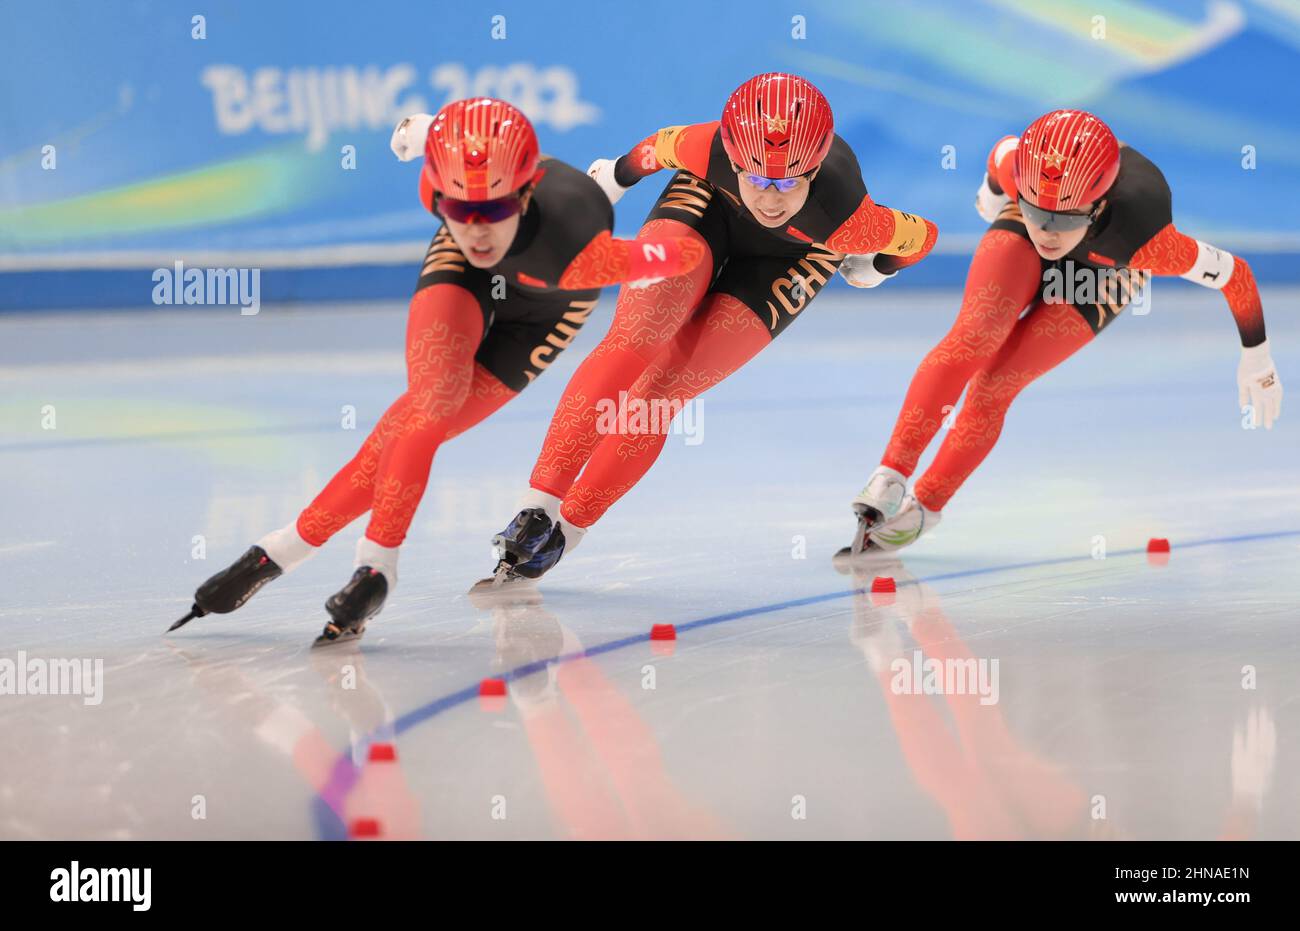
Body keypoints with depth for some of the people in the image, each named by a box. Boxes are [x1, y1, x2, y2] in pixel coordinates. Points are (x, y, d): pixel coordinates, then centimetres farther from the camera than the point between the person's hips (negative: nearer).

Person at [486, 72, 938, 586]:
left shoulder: (847, 219, -41)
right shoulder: (711, 152, -37)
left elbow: (922, 234, -21)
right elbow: (664, 144, -13)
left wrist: (872, 270, 0)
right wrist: (619, 173, 7)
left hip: (792, 254, -1)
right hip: (712, 205, 1)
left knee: (664, 389, -12)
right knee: (634, 339, -23)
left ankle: (564, 530, -3)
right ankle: (539, 505, -23)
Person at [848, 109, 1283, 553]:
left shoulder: (1144, 239, -44)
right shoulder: (1014, 165, -39)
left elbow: (1236, 274, -29)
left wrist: (1256, 359, -14)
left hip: (1102, 271, -1)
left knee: (997, 384, -13)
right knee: (973, 337, -25)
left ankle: (923, 508, 2)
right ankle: (890, 478, -22)